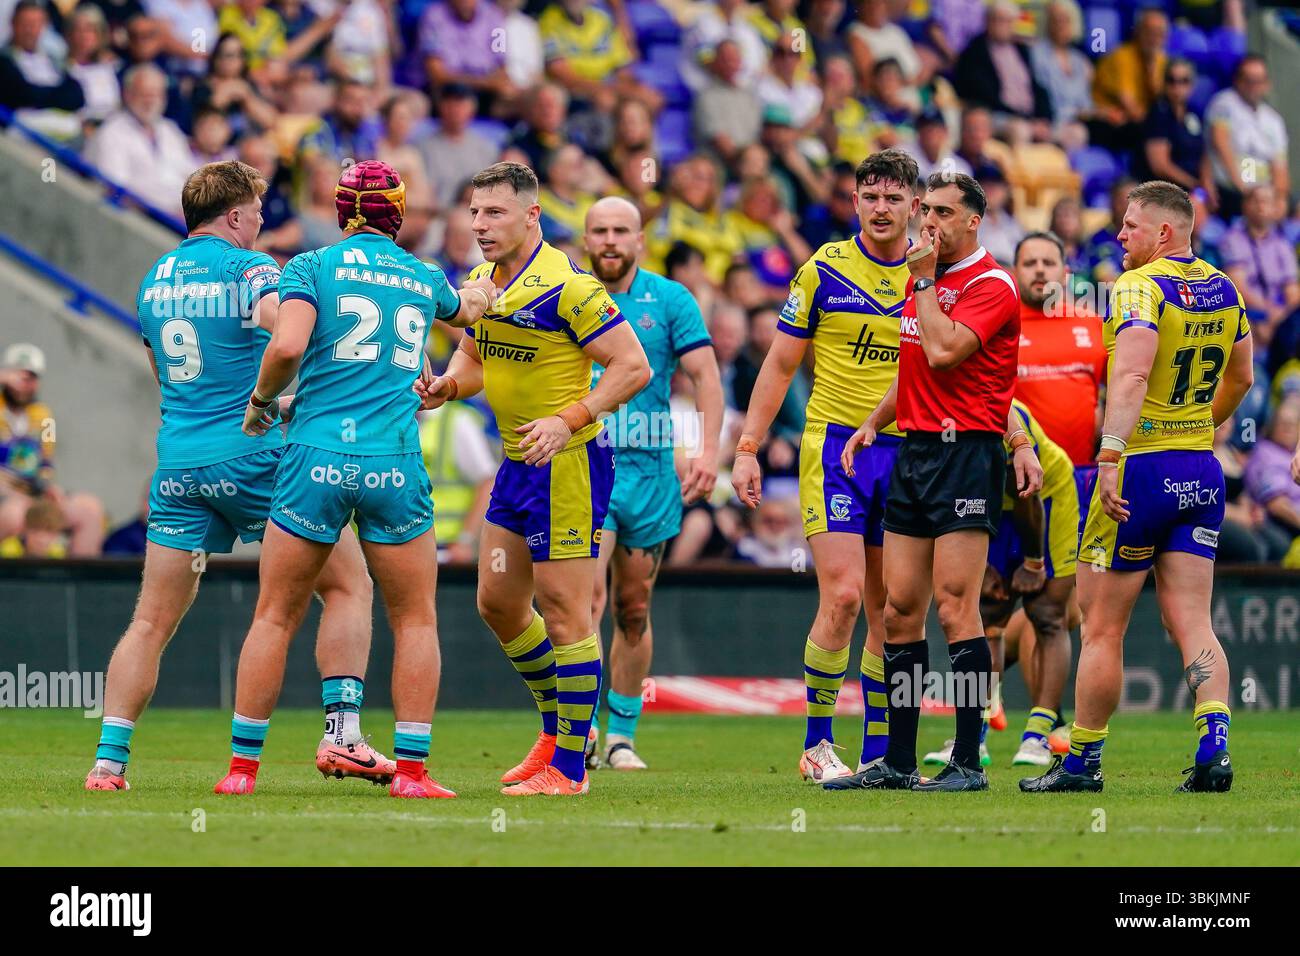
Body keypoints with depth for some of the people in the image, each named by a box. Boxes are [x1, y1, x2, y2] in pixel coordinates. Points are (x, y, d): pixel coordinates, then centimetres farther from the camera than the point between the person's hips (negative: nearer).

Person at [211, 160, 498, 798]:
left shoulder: (312, 267, 3)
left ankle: (242, 765, 7)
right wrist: (479, 288, 62)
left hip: (316, 458, -1)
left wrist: (261, 399, 4)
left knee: (275, 618, 7)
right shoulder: (423, 278, 15)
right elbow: (468, 307, 39)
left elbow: (287, 344, -15)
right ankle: (411, 769, 4)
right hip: (395, 464, 1)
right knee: (415, 622, 11)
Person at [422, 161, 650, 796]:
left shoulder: (566, 286, -18)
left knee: (563, 609, -6)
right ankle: (558, 728, 30)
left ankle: (569, 767, 0)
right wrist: (448, 384, 1)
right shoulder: (479, 285, 7)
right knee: (497, 602, 13)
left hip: (568, 464, -9)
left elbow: (633, 366, -17)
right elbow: (474, 356, 23)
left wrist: (568, 420, -25)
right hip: (516, 464, 9)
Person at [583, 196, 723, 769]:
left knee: (632, 608, 7)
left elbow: (705, 376, 0)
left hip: (649, 467, 1)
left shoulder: (670, 300, 3)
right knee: (586, 593, -18)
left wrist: (708, 450, -11)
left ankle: (622, 736, 17)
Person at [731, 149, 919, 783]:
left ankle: (878, 753, 12)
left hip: (906, 452, 3)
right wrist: (747, 449, -1)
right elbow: (781, 364, 4)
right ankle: (816, 744, -1)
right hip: (835, 446, -3)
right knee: (843, 595, -14)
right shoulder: (824, 269, -1)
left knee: (889, 612, 4)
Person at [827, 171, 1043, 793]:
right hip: (913, 451, 8)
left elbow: (943, 352, -22)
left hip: (966, 452, -8)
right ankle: (897, 761, 9)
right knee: (899, 610, 5)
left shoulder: (991, 286, -8)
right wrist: (872, 423, 16)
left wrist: (924, 281, -11)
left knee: (955, 609, -11)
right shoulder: (923, 278, 18)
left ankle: (967, 761, -9)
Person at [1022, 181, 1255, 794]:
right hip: (1203, 474, 7)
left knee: (1102, 628, 4)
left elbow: (1131, 375, -28)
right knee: (1192, 623, 5)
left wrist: (1111, 454, -34)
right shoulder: (1223, 290, 10)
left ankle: (1082, 761, 11)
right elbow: (1240, 378, 24)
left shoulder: (1140, 288, -13)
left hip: (1142, 468, -7)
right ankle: (1213, 747, -12)